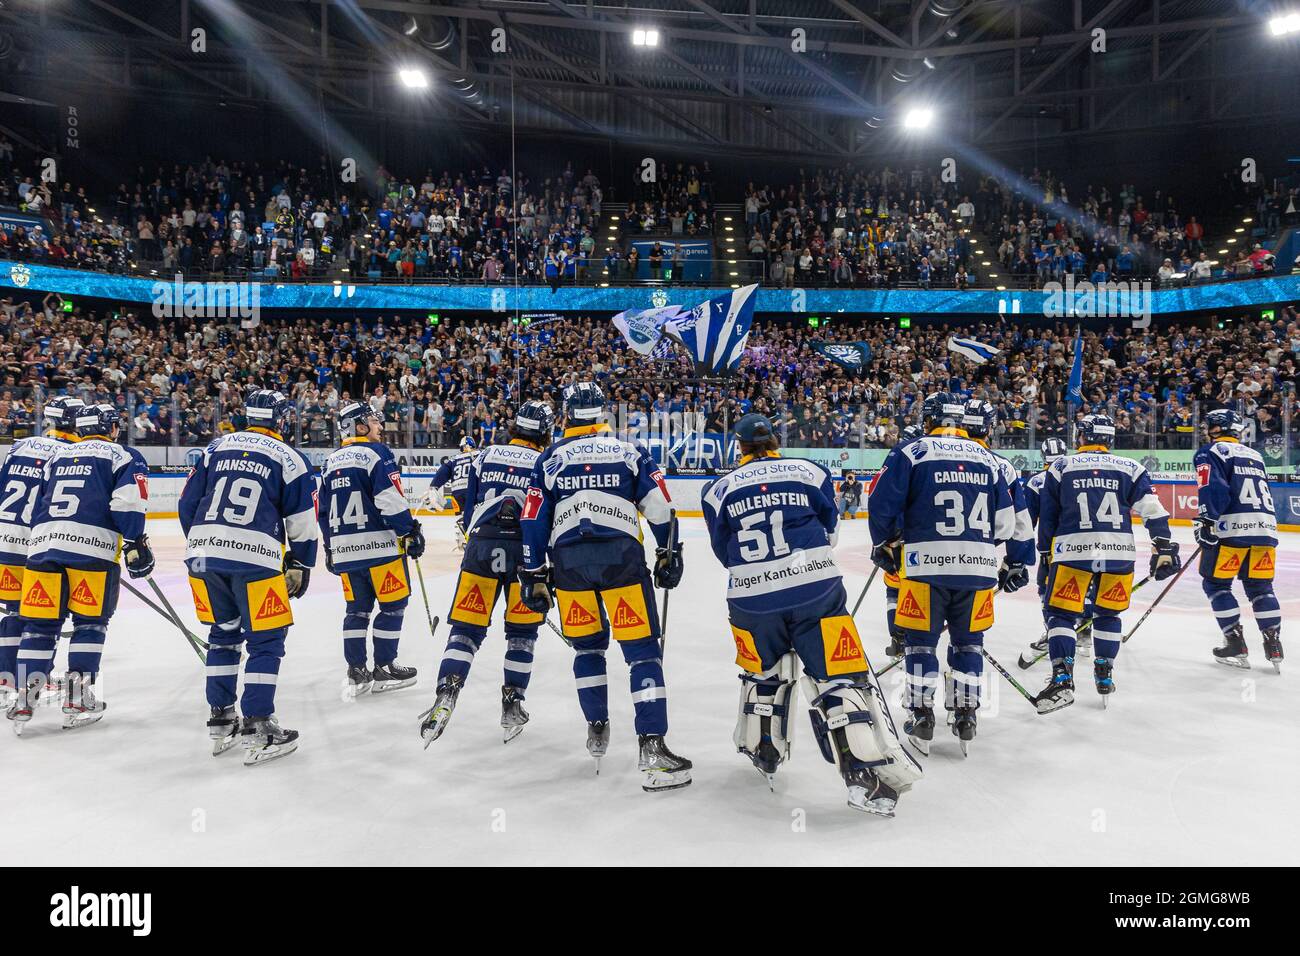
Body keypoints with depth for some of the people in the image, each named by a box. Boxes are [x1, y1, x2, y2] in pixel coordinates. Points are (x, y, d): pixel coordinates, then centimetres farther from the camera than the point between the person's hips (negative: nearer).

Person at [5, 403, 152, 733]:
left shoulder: (57, 456, 26)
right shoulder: (124, 456, 9)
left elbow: (38, 506, 27)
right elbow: (128, 504, -7)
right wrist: (135, 545, -5)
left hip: (42, 543, 4)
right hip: (91, 547, -4)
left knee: (39, 624, 10)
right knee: (90, 622, 7)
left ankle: (24, 700, 7)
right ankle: (77, 701, 6)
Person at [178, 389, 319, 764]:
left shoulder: (215, 448, 14)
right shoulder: (289, 459, 2)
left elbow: (187, 504, 14)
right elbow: (303, 524, 4)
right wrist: (299, 567, 16)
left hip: (203, 553, 5)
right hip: (255, 559, -5)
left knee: (223, 634, 20)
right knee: (266, 640, 4)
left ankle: (220, 721, 26)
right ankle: (256, 729, 2)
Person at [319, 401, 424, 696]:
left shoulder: (331, 462, 16)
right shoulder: (376, 453, -7)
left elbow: (323, 511, 19)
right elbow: (390, 500, -17)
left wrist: (330, 546, 26)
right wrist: (411, 531, -11)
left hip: (344, 548, 7)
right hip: (379, 544, -7)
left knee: (356, 608, 13)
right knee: (393, 604, 4)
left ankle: (356, 672, 14)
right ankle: (384, 669, 8)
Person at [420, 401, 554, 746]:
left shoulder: (486, 456, 13)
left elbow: (469, 509, 15)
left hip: (481, 546, 1)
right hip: (526, 551, -1)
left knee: (466, 628, 6)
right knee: (522, 630, 14)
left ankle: (446, 696, -10)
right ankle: (512, 707, 15)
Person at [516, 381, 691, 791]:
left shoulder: (550, 458, 13)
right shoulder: (630, 450, 11)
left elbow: (534, 523, 10)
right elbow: (660, 509, 6)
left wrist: (534, 577, 14)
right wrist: (668, 554, 17)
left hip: (567, 560, 2)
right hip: (621, 556, -2)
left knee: (588, 645, 22)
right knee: (641, 649, -1)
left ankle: (597, 730, 26)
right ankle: (652, 749, -9)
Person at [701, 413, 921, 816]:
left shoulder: (720, 489, 10)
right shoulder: (810, 472, 9)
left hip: (750, 598, 2)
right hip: (815, 589, -2)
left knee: (763, 673, 24)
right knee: (841, 677, 2)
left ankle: (761, 752, 38)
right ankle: (867, 771, -5)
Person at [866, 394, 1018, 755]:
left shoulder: (910, 452, 0)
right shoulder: (988, 458, 13)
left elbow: (882, 505, -5)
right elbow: (1005, 522, 14)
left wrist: (884, 544, 11)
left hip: (926, 564, -3)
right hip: (979, 565, 4)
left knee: (920, 640, 9)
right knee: (968, 641, 16)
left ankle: (921, 717, 11)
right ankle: (966, 717, 19)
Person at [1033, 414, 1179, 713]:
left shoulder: (1060, 468, 9)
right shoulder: (1130, 468, 11)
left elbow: (1046, 517, 11)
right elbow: (1153, 510, 2)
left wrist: (1045, 554, 20)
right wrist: (1164, 548, 5)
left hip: (1072, 552, -2)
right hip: (1119, 553, 2)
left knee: (1061, 613, 4)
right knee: (1108, 614, 20)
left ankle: (1062, 680, -8)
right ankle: (1104, 677, 25)